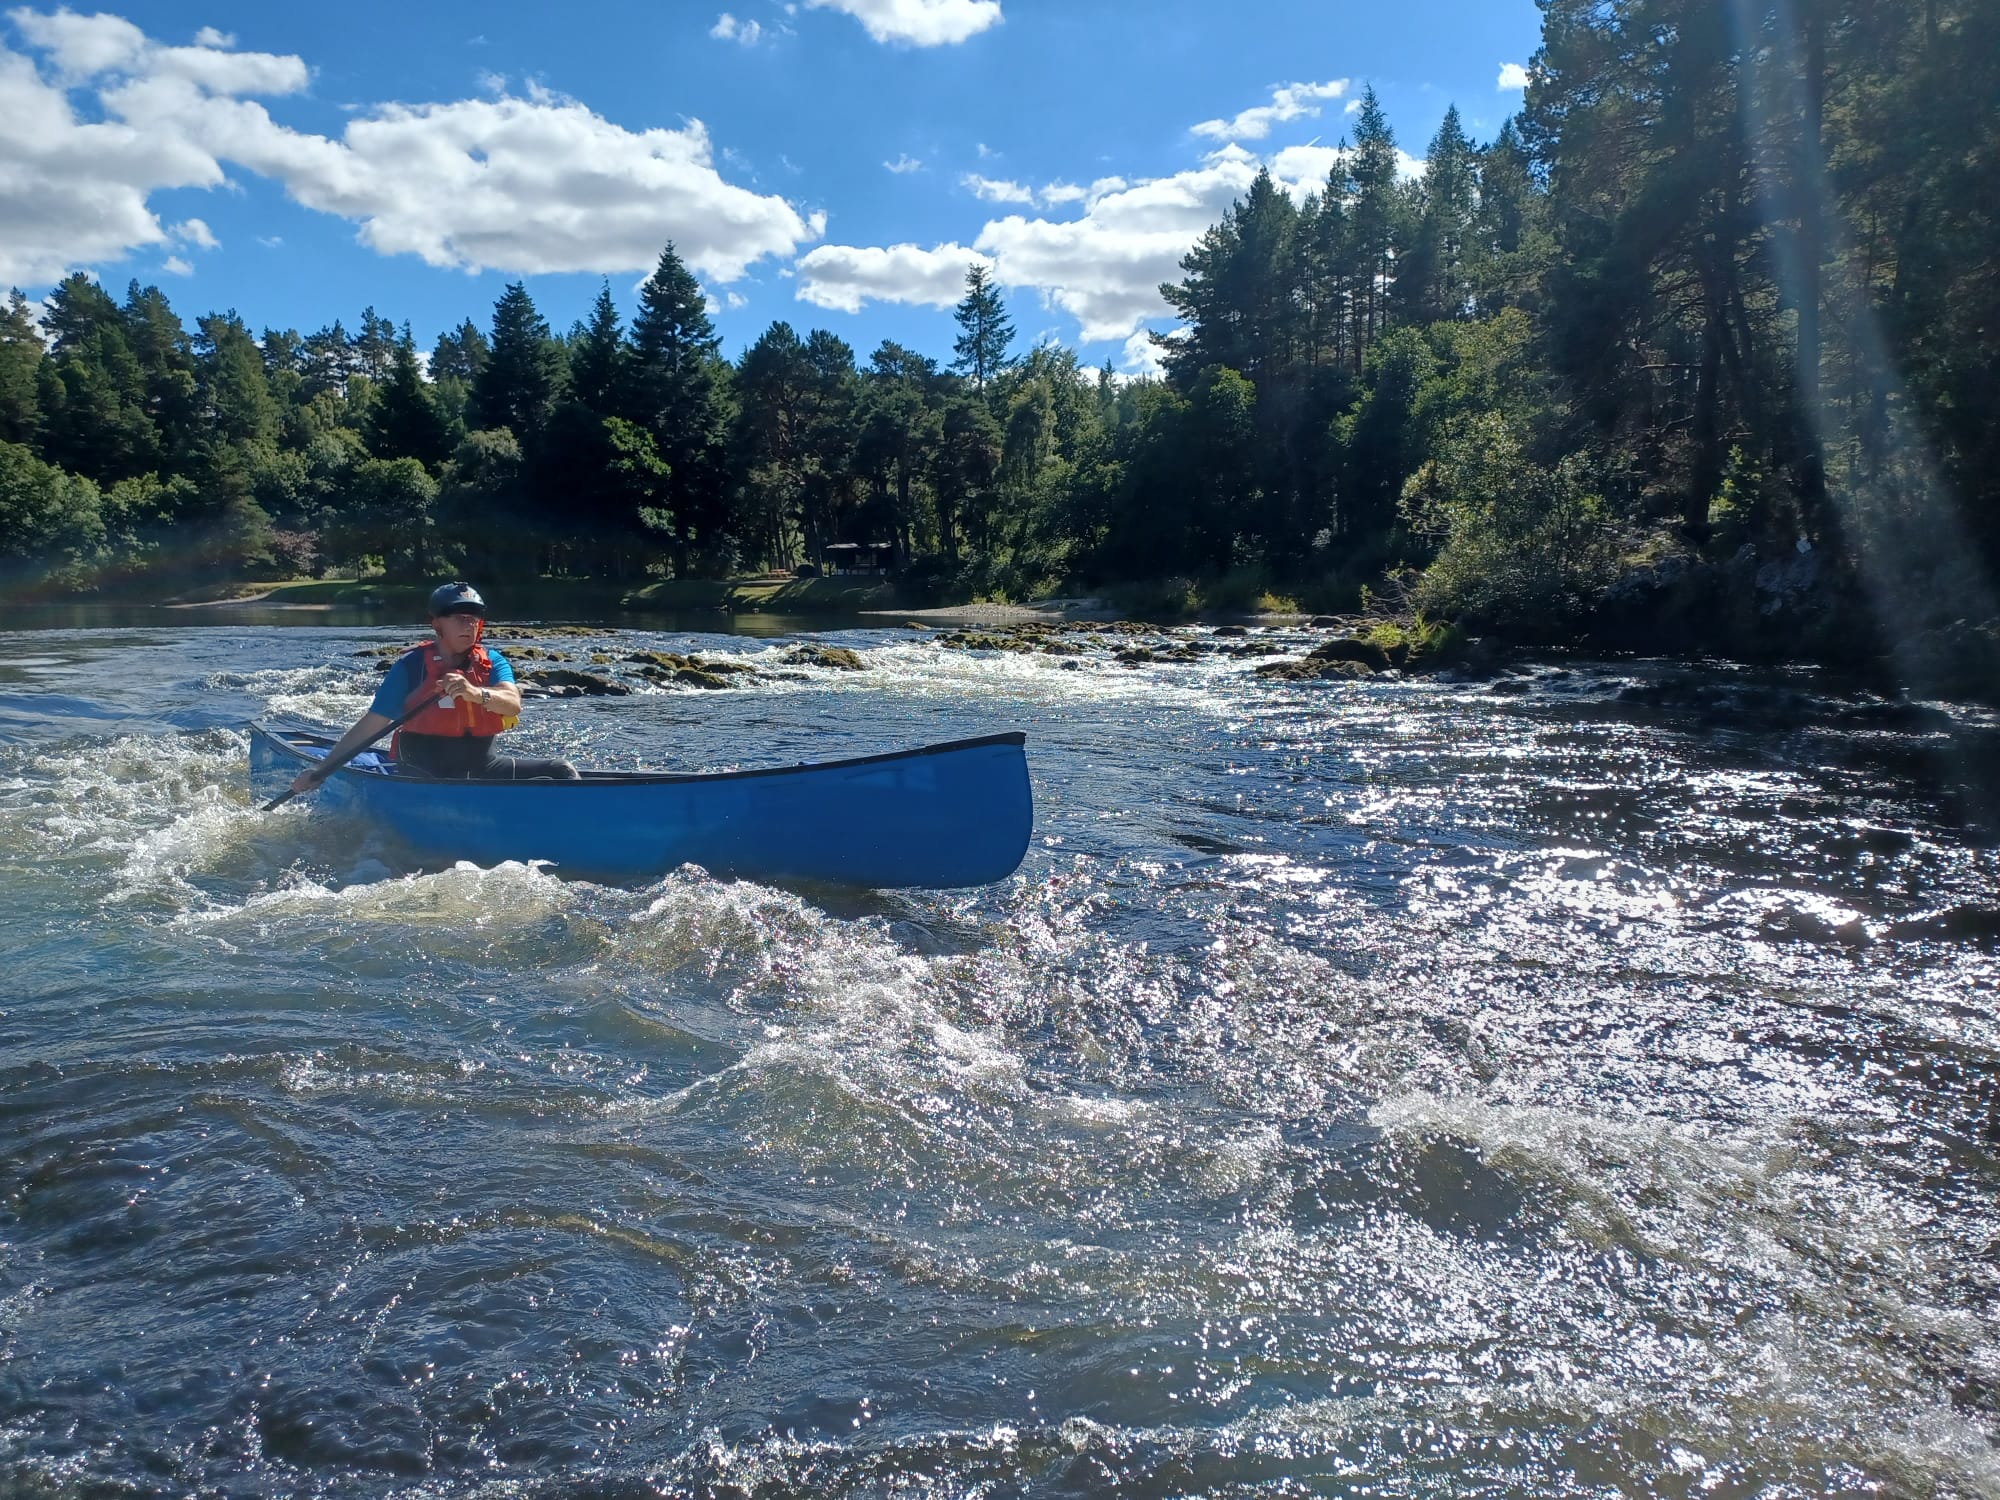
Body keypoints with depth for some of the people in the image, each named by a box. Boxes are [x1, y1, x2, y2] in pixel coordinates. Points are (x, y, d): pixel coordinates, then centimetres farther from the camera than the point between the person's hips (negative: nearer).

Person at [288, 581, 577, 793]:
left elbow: (513, 704, -14)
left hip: (481, 767, 5)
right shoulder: (411, 666, -4)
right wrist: (322, 769, -4)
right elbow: (370, 725, -1)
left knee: (561, 771, -6)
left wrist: (475, 693, -36)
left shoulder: (492, 662, 6)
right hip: (425, 779, -5)